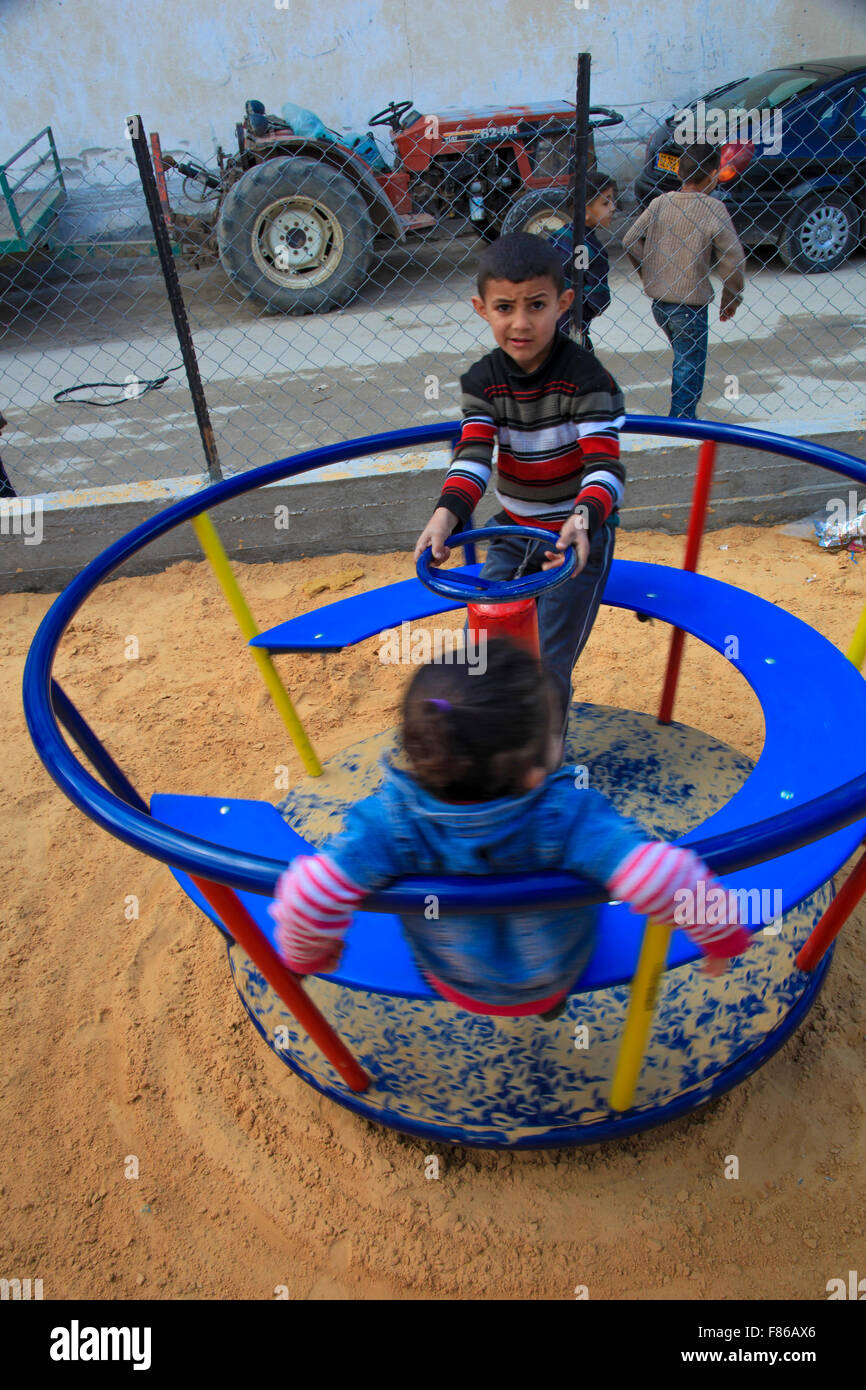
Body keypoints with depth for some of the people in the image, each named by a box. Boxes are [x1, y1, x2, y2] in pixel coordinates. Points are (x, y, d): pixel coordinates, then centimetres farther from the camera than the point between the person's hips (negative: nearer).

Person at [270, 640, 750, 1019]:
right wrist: (721, 935, -24)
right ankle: (551, 1002, 52)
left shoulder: (389, 820, -37)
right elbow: (662, 879, -45)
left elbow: (311, 897, -40)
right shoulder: (570, 815, -40)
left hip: (454, 986, 1)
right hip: (552, 982, 0)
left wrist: (306, 954, -17)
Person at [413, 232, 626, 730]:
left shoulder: (585, 377, -15)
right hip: (513, 533, 4)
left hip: (578, 537, -4)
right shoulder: (483, 381, -2)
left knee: (546, 670, -8)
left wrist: (582, 517, -45)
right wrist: (447, 514, -35)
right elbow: (473, 456, -15)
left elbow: (605, 464, -23)